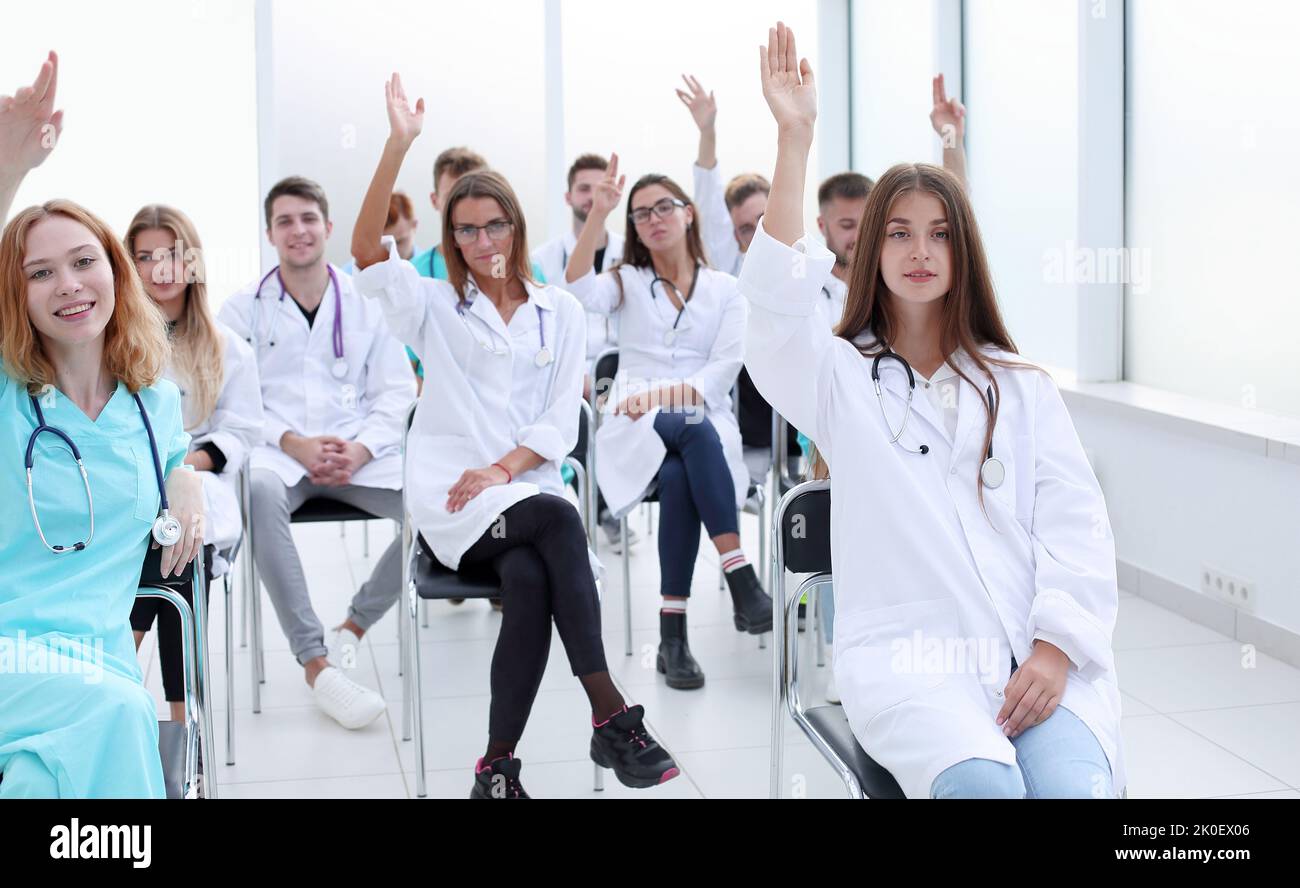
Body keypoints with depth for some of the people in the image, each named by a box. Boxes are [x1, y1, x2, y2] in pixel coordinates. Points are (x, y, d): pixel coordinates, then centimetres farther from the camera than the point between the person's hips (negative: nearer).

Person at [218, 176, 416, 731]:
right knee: (259, 491, -38)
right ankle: (315, 661, -34)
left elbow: (396, 392, 8)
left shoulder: (366, 303, 14)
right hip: (276, 451, -2)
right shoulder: (243, 309, 11)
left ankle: (356, 624, -6)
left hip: (358, 452, 2)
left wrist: (359, 450, -10)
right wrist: (294, 444, -15)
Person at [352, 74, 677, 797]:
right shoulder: (434, 307, 12)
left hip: (529, 490, 2)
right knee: (558, 520, -32)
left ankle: (499, 768, -25)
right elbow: (368, 249, -6)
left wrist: (503, 468, -11)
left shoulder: (560, 311, 15)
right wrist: (400, 144, -14)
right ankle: (612, 715, -34)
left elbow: (562, 423, 7)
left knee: (530, 582, -32)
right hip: (453, 506, -2)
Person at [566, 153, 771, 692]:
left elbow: (726, 366, 0)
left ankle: (673, 634, -36)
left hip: (703, 420, 1)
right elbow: (580, 288, -8)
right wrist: (599, 211, -18)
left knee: (679, 477, -37)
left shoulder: (724, 289, 16)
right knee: (694, 433, -38)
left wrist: (677, 392, -19)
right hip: (638, 426, -1)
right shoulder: (628, 282, 17)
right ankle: (741, 581, -43)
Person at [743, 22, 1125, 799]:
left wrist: (1056, 648, -9)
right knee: (981, 783, -31)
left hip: (1038, 655, 2)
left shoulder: (1022, 387, 17)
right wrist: (795, 137, -16)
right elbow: (780, 299, -9)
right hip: (909, 651, -2)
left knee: (1073, 785, -27)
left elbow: (1076, 523, 7)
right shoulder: (840, 377, 12)